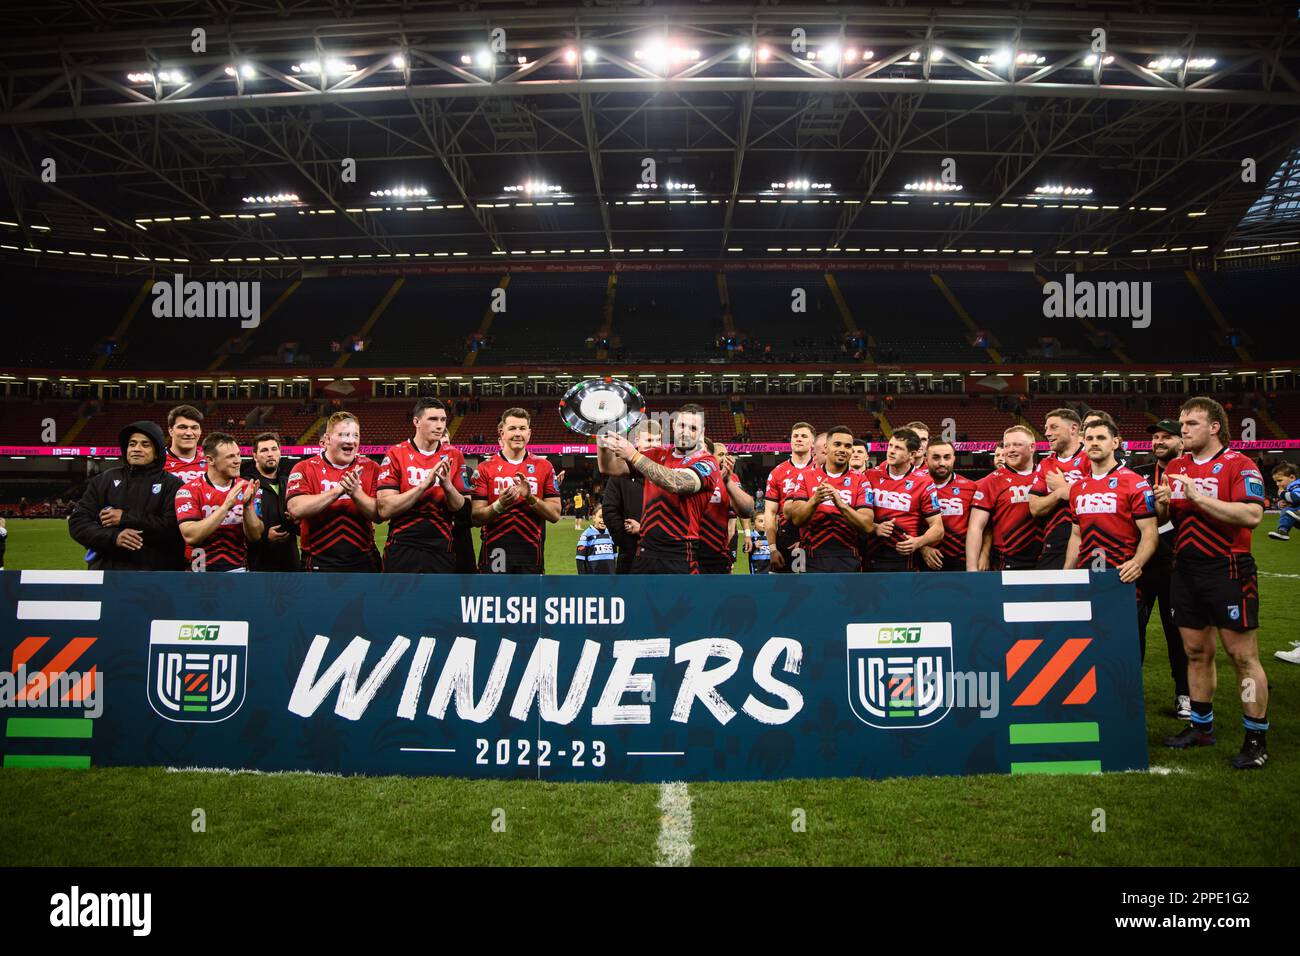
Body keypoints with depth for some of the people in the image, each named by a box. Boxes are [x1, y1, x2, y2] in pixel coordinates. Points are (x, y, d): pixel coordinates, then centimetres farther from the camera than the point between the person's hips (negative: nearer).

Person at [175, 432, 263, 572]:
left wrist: (248, 505, -16)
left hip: (239, 568, 1)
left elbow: (255, 536, -1)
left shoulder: (246, 488, 3)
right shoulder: (189, 491, -5)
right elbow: (190, 536, -16)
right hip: (202, 568, -1)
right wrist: (226, 506, -20)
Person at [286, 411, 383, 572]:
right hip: (319, 562, -2)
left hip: (362, 560, 2)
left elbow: (378, 514, -4)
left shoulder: (370, 468, 4)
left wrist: (356, 493, -20)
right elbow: (296, 510, -17)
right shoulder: (304, 469, -1)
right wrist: (339, 490, -20)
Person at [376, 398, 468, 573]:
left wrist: (447, 485, -16)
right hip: (402, 550, -2)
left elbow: (462, 509, 3)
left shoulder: (453, 457, 4)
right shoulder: (396, 455, -4)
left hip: (441, 550, 2)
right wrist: (425, 484, -20)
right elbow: (385, 510, -12)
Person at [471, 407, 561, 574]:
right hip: (495, 552, -1)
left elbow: (554, 515, 2)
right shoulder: (485, 468, 3)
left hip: (531, 553, 1)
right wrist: (500, 505, -19)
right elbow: (476, 518, -1)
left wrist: (531, 498, -14)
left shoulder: (544, 467, 6)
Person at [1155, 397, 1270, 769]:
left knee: (1243, 655, -1)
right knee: (1196, 651, 13)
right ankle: (1201, 726, 25)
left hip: (1228, 570, -6)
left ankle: (1257, 739, 9)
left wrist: (1198, 496, -23)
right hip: (1185, 569, 6)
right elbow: (1164, 518, 17)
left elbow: (1252, 515, -22)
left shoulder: (1239, 465, -8)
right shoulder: (1175, 466, 11)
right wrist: (1162, 503, -5)